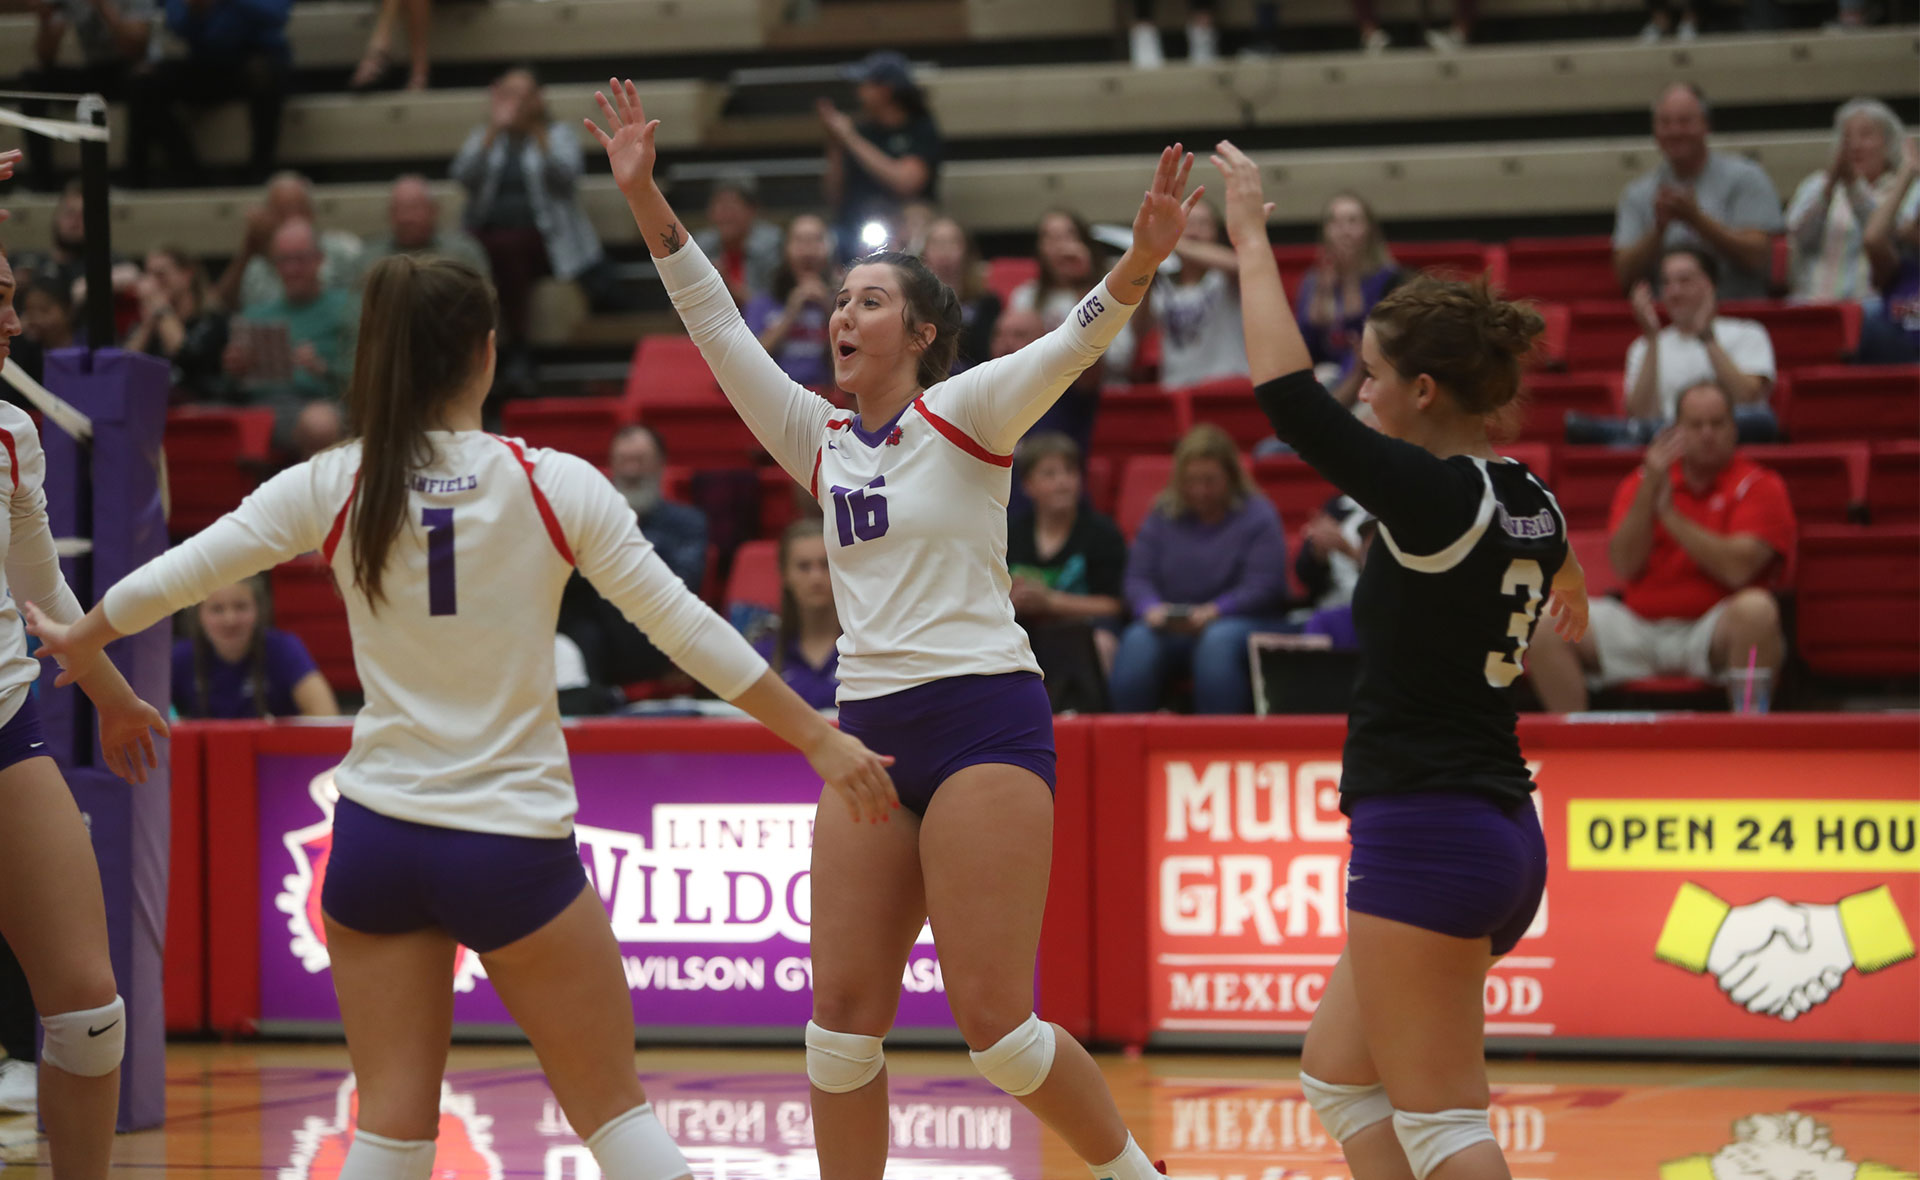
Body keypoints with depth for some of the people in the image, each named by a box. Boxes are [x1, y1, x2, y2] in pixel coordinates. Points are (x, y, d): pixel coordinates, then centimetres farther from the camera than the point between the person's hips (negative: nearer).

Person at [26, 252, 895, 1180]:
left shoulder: (331, 487, -2)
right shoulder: (555, 485, -7)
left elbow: (175, 576, 7)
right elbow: (685, 629, -6)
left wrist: (77, 640, 27)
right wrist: (821, 741, 1)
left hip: (376, 839, 2)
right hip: (515, 848, -2)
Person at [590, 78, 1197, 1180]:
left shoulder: (963, 416, -2)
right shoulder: (824, 440, 14)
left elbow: (1069, 346, -18)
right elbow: (719, 324, 12)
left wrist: (1137, 267, -38)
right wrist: (644, 197, 4)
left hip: (983, 722, -6)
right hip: (870, 734, 6)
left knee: (994, 1021, -10)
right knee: (845, 1017, 1)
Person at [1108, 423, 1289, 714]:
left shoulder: (1258, 515, 2)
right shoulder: (1162, 516, 14)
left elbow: (1263, 587, -8)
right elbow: (1138, 578, 9)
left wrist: (1214, 611, -22)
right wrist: (1151, 608, -14)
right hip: (1171, 627, 3)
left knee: (1218, 641, -38)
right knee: (1138, 641, -30)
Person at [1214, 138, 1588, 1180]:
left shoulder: (1436, 494, -16)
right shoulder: (1529, 503, 9)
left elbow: (1286, 390, -18)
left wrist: (1251, 240, -7)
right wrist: (1572, 595, 58)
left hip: (1424, 839, -9)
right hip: (1502, 831, 9)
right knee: (1339, 1070, 19)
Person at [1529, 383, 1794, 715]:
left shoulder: (1759, 487, 1)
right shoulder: (1640, 482, 13)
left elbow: (1737, 569, -15)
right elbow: (1625, 566, -1)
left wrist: (1670, 513, -10)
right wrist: (1649, 491, -10)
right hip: (1638, 625, 4)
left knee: (1756, 609, -36)